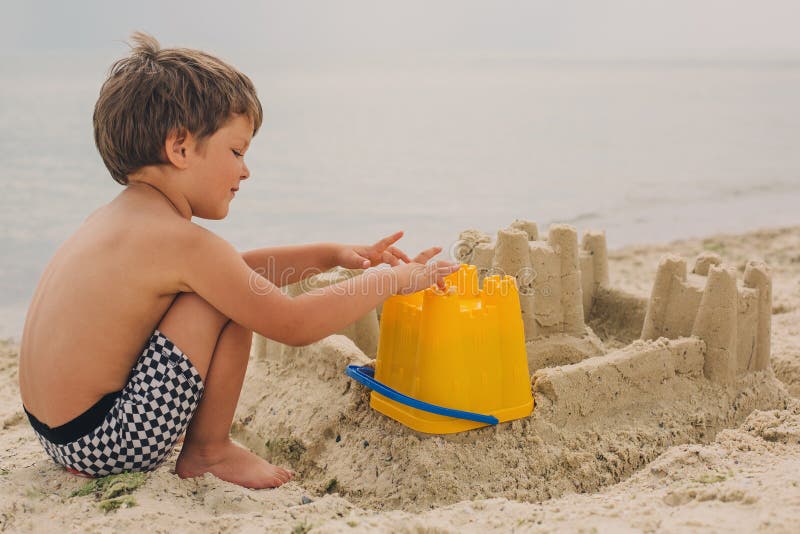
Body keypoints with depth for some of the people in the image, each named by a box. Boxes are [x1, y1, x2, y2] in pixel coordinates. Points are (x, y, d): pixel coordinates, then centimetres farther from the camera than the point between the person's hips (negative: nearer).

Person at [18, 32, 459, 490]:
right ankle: (209, 451, 3)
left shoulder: (119, 216, 9)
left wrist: (332, 254, 14)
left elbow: (237, 269, 19)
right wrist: (393, 279, -6)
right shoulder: (184, 242, -20)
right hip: (108, 443, -9)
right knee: (232, 302, -13)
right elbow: (295, 325, -18)